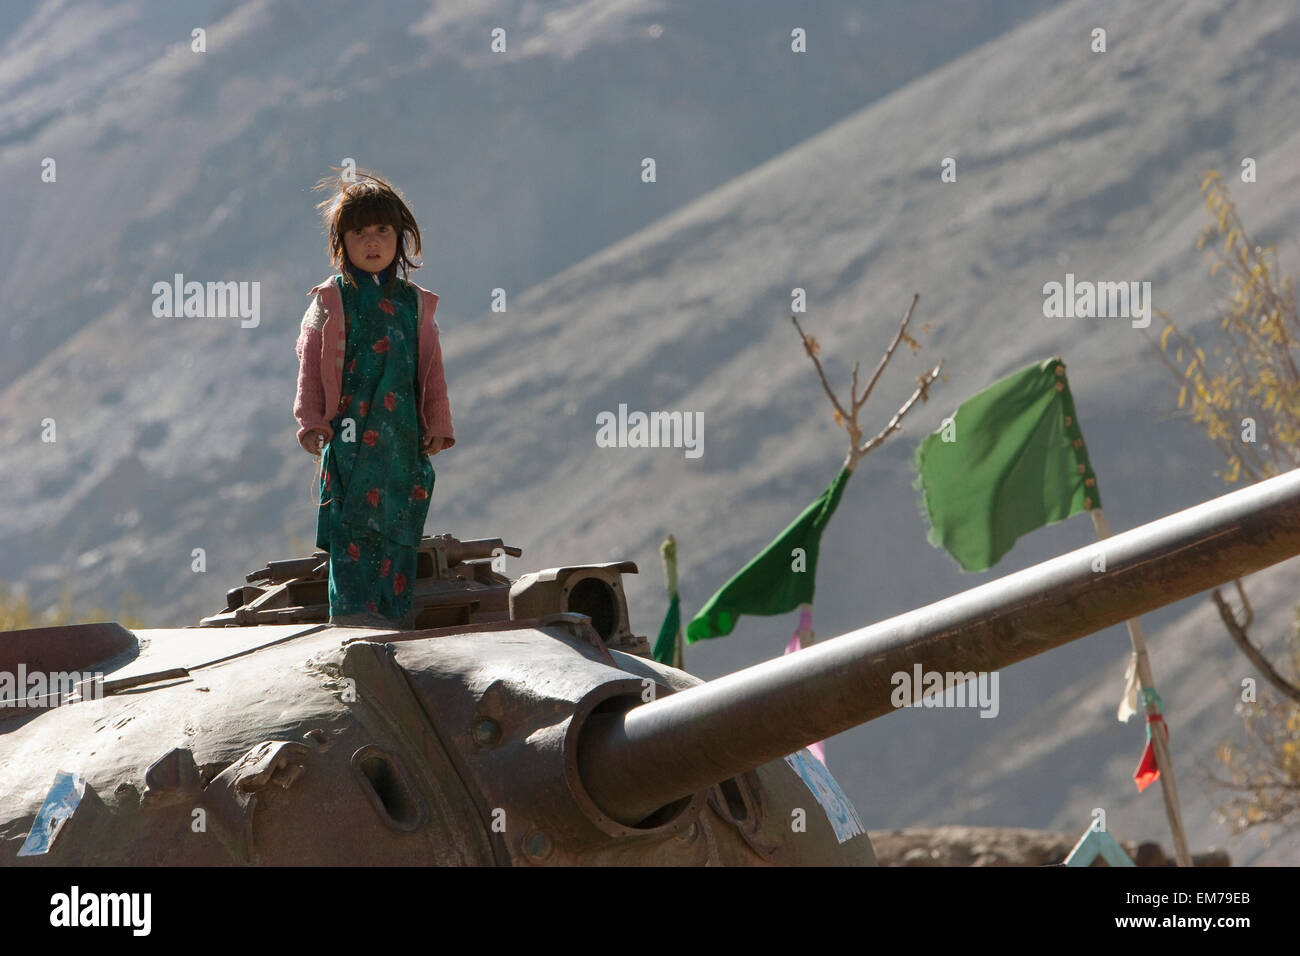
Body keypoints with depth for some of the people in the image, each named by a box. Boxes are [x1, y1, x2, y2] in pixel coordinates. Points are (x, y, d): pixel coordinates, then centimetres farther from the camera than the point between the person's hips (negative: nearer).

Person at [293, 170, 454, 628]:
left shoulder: (414, 303, 15)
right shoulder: (330, 302, 7)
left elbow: (431, 368, 15)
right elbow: (310, 363, 4)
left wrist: (438, 424, 7)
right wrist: (310, 419, -6)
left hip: (403, 431, 3)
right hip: (350, 430, -3)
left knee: (398, 522, 1)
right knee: (352, 517, -12)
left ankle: (392, 610, 4)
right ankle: (351, 604, -15)